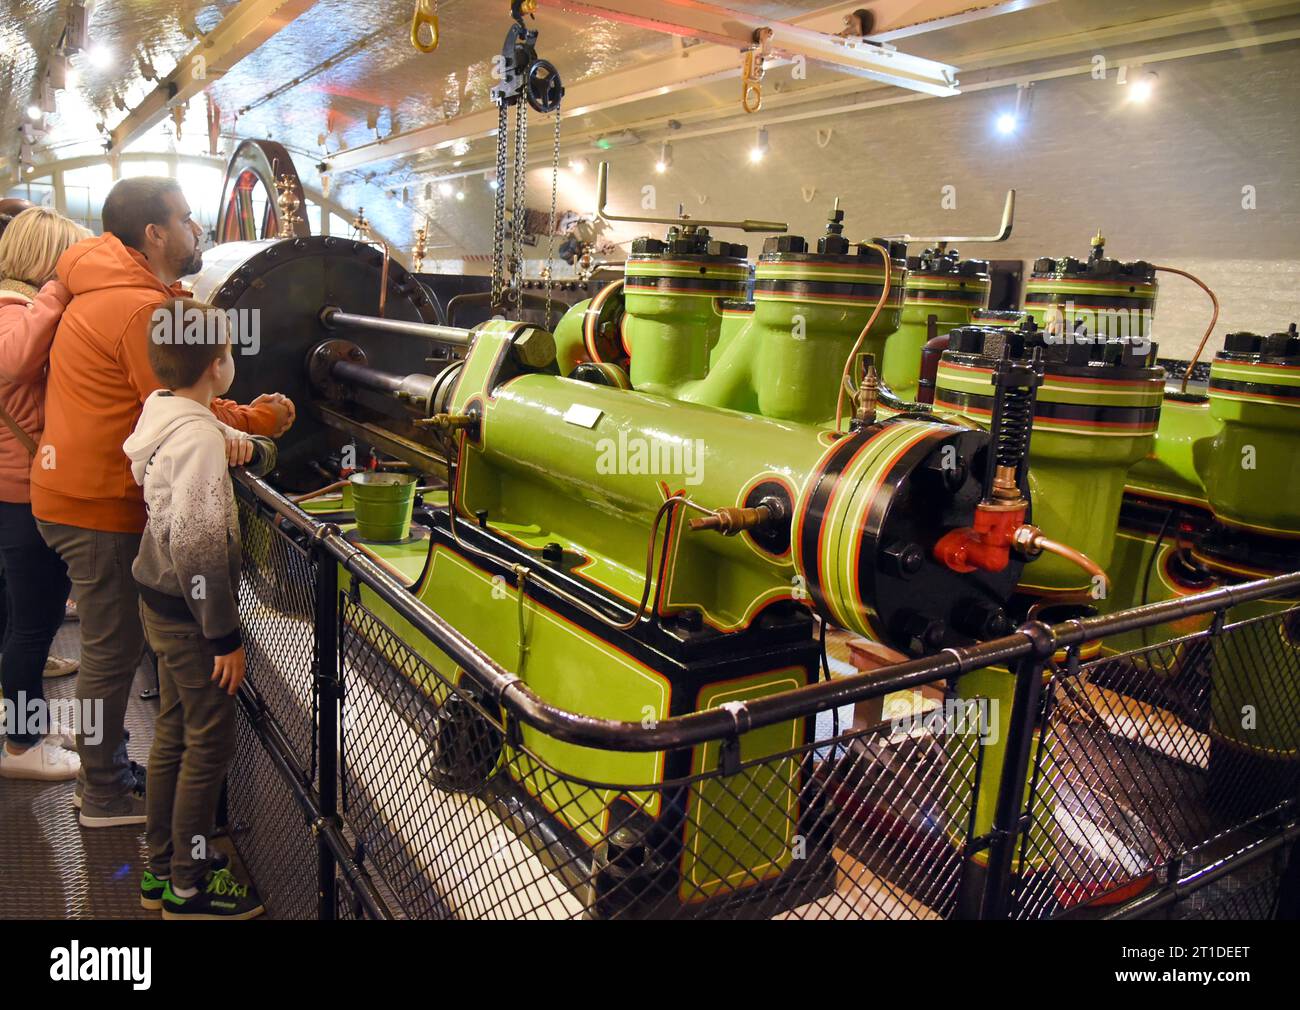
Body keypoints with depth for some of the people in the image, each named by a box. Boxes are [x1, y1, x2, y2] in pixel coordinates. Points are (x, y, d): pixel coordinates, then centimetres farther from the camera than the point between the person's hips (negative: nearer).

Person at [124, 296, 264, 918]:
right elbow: (198, 544, -25)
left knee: (174, 734, 19)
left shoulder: (163, 411, 5)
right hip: (190, 611, -10)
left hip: (161, 603, 10)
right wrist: (225, 635, -21)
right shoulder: (198, 434, -23)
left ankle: (161, 871, 32)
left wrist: (229, 439, 3)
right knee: (209, 743, 3)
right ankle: (188, 888, 18)